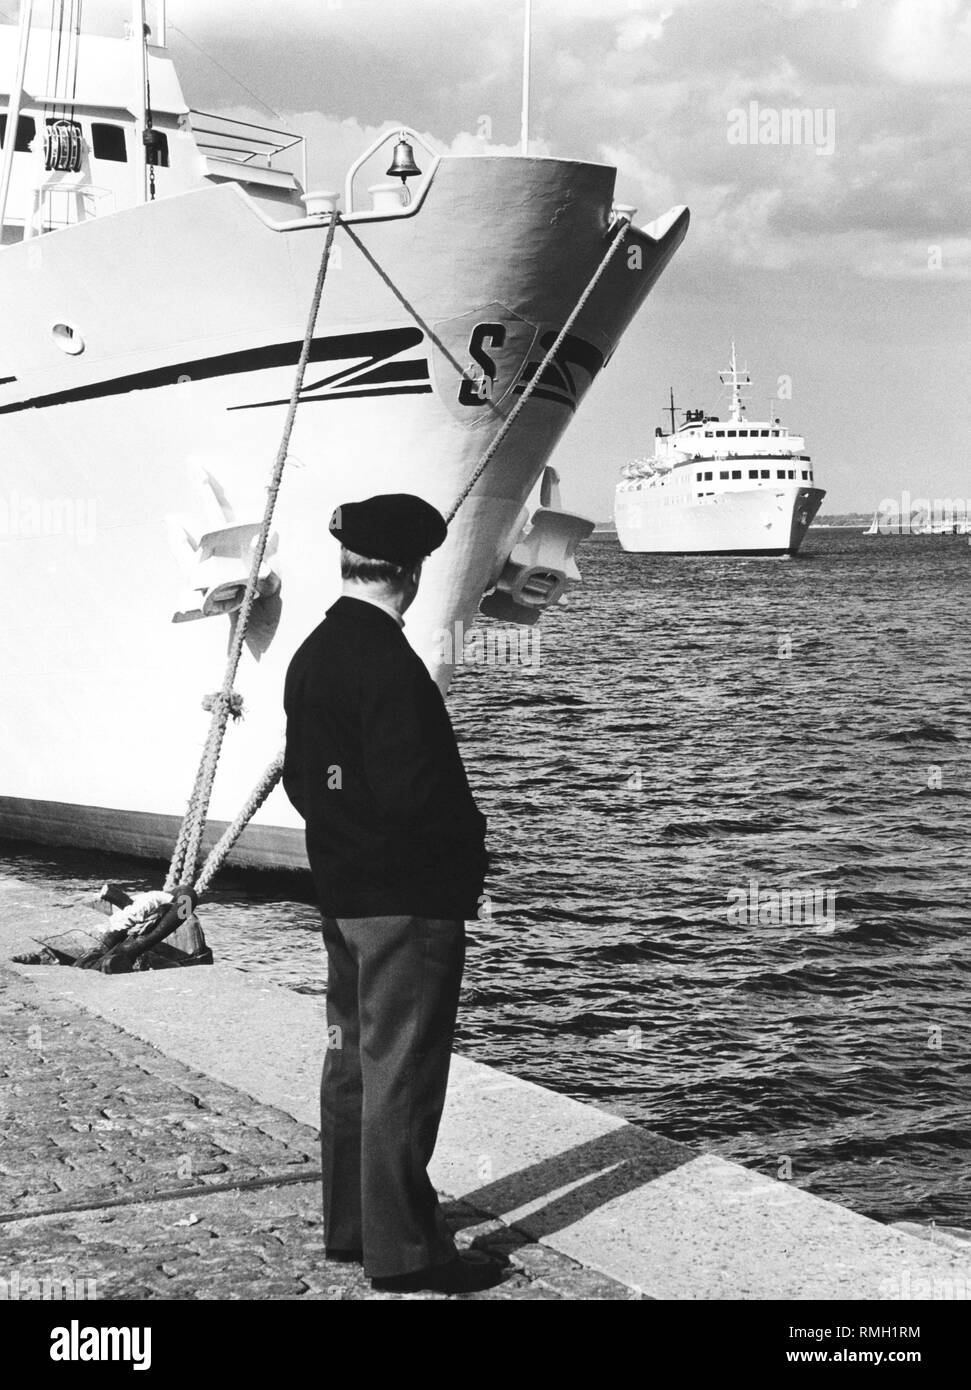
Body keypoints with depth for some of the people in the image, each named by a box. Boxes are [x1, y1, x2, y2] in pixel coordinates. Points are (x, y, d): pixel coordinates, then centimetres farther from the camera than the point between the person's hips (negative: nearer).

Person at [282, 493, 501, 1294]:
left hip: (341, 890, 9)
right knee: (403, 1072, -2)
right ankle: (403, 1250, 6)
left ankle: (350, 1224, 28)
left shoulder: (313, 655, 8)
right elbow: (416, 790, -24)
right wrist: (472, 838, -8)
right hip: (408, 897, -9)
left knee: (353, 1059, 17)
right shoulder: (388, 663, -21)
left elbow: (300, 780, 12)